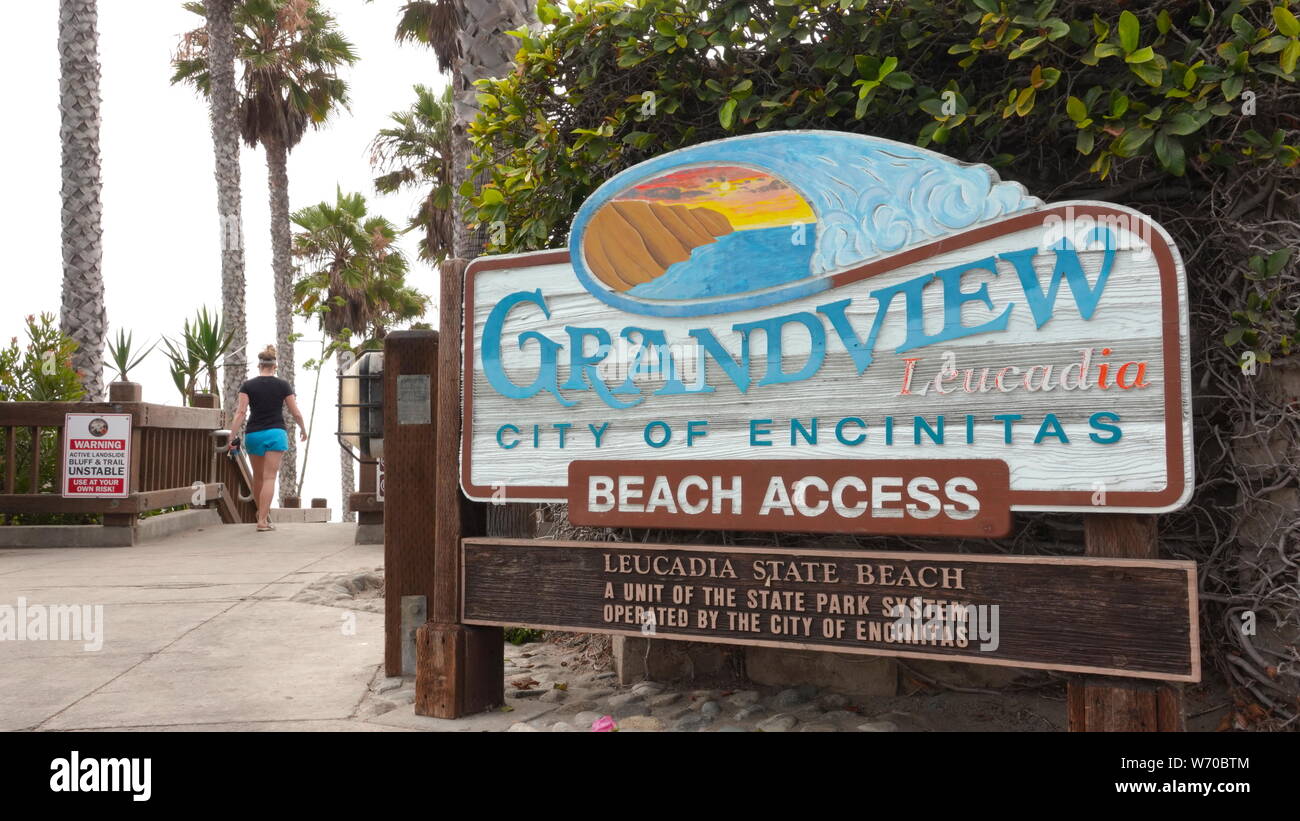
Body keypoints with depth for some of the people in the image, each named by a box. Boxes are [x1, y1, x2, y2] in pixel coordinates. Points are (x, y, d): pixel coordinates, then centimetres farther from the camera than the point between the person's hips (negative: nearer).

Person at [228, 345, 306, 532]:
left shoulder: (247, 386, 1)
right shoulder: (283, 385, 0)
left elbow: (241, 412, -8)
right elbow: (296, 413, 1)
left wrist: (232, 437, -9)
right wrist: (303, 429, 18)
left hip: (253, 434, 2)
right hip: (276, 433, -2)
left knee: (258, 476, 19)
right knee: (269, 477, -5)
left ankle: (262, 512, 36)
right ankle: (262, 521, -12)